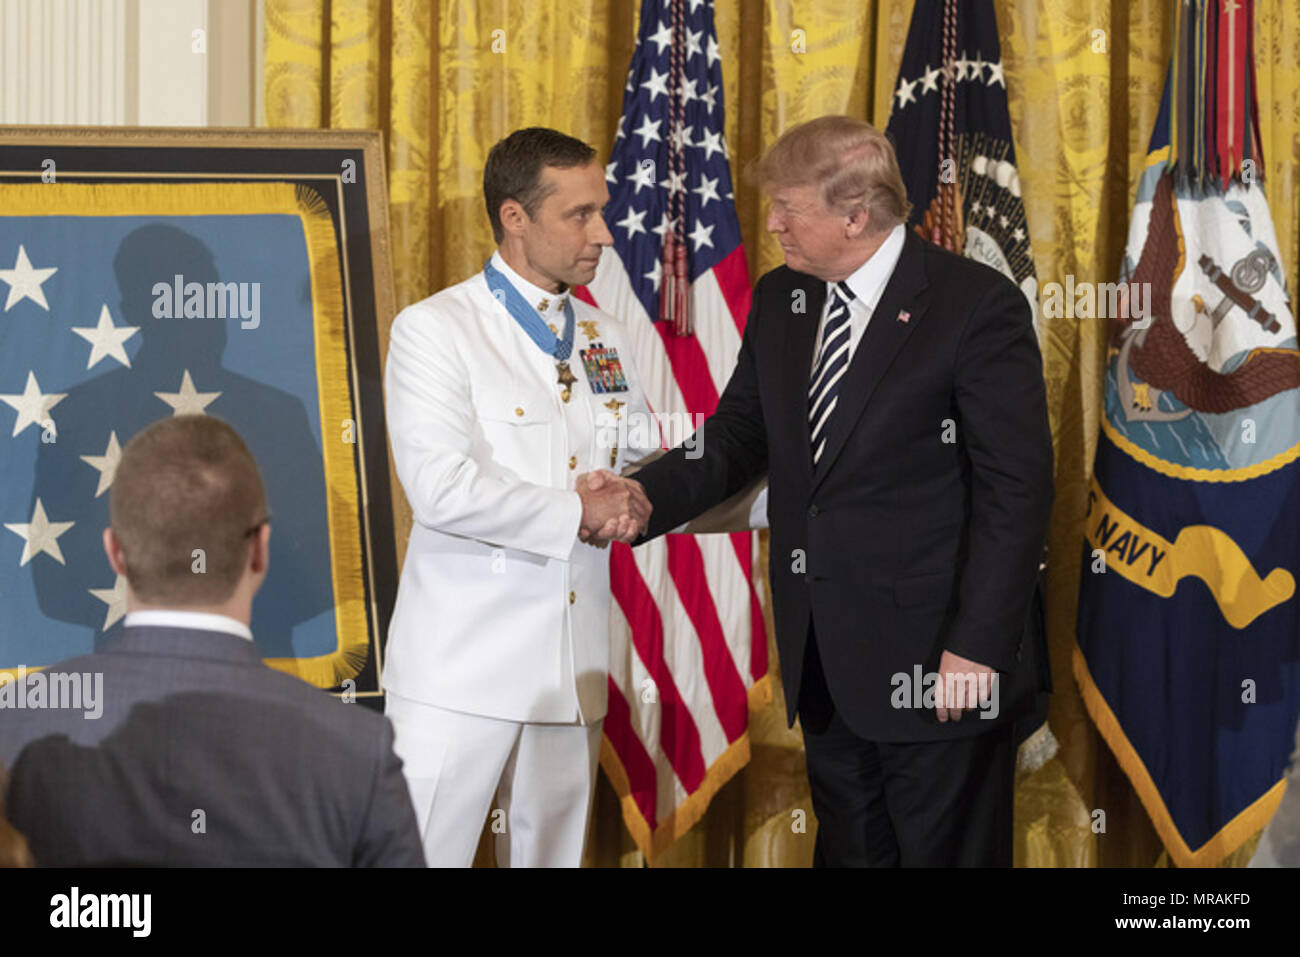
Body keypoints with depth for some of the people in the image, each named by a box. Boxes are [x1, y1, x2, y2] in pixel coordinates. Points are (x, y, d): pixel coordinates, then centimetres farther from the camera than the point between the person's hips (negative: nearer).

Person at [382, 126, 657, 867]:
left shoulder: (605, 339, 15)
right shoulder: (434, 330, -6)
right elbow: (441, 487, -18)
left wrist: (632, 501, -4)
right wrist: (578, 514, -13)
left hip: (573, 665, 6)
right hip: (464, 665, -6)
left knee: (555, 852, 10)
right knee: (421, 854, -8)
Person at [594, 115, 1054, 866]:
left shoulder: (977, 306, -12)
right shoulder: (781, 301, 9)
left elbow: (1017, 488, -14)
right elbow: (734, 442, 13)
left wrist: (977, 648, -18)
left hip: (935, 664, -7)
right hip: (828, 669, 7)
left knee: (948, 854, 2)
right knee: (848, 852, 14)